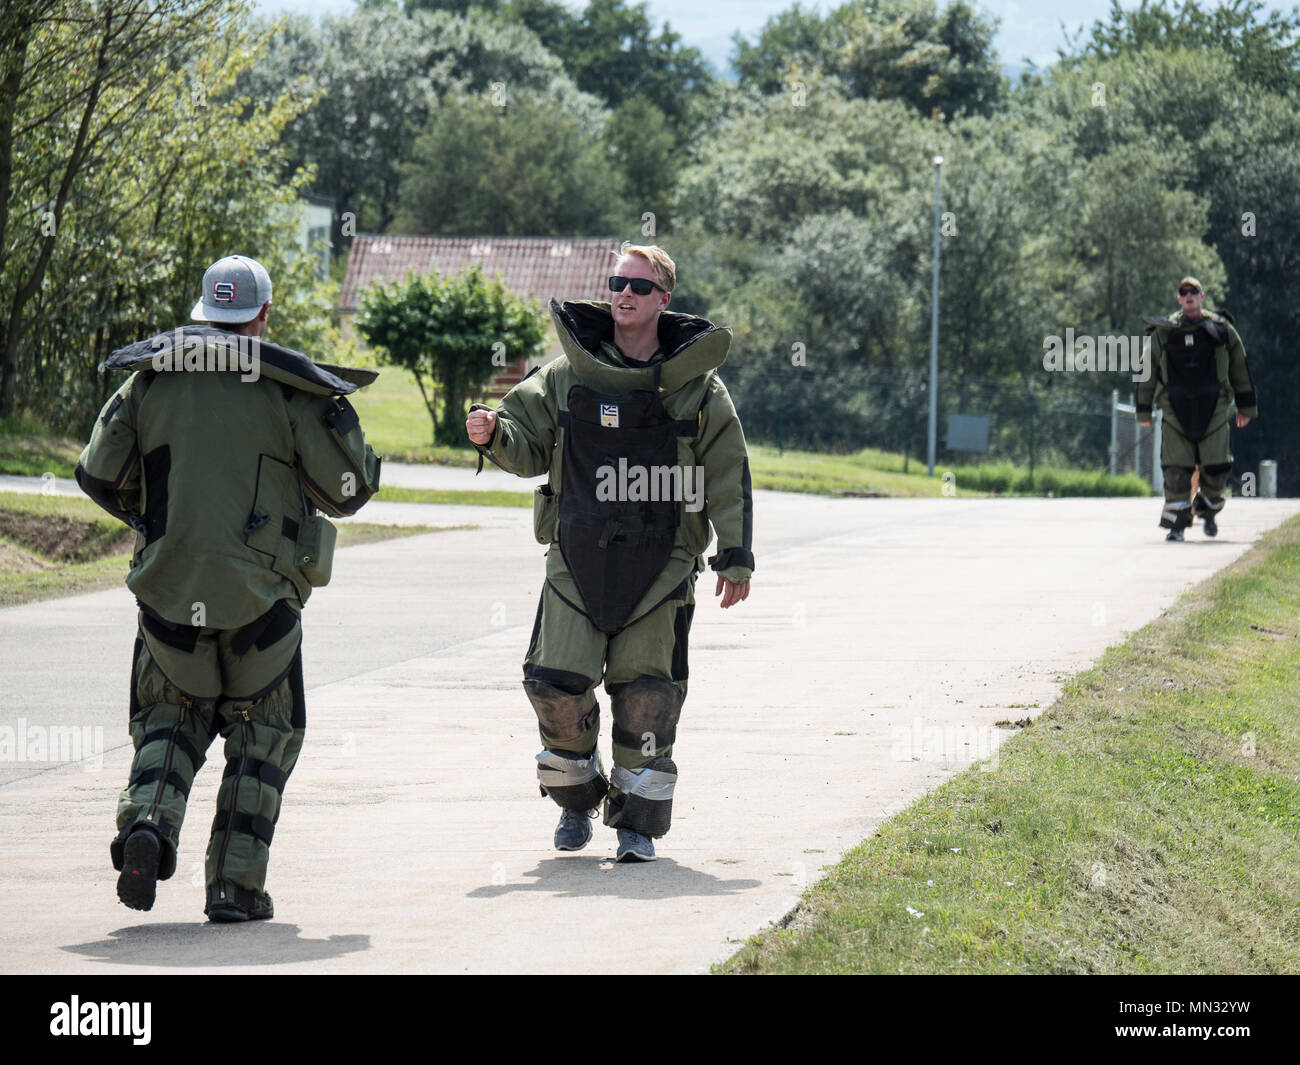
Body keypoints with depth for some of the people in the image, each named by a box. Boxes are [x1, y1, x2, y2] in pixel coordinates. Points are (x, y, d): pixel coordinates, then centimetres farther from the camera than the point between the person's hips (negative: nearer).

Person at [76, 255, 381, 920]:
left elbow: (99, 477, 7)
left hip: (168, 587, 2)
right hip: (260, 589, -2)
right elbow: (348, 487, -2)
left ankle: (147, 821, -8)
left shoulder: (149, 380, 4)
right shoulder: (291, 391, -4)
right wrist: (333, 416, 18)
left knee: (170, 716, 20)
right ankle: (235, 884, 6)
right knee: (262, 732, 13)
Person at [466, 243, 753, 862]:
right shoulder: (567, 376, 6)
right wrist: (492, 434, -11)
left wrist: (735, 556, 3)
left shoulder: (697, 384, 4)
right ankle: (576, 799, 17)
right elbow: (527, 445, 12)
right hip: (578, 556, 1)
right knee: (556, 683, -6)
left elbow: (727, 477, 6)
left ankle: (638, 821, 9)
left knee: (646, 691, -2)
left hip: (660, 565, -1)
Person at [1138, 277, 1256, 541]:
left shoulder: (1221, 329, 7)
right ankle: (1176, 523, 1)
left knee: (1215, 469, -2)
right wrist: (1143, 410, 10)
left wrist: (1246, 407, 15)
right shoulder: (1162, 333, 6)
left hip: (1213, 410, 0)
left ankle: (1209, 510, 23)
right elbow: (1147, 373, 12)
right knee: (1176, 470, -6)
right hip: (1175, 410, 0)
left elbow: (1240, 368, 15)